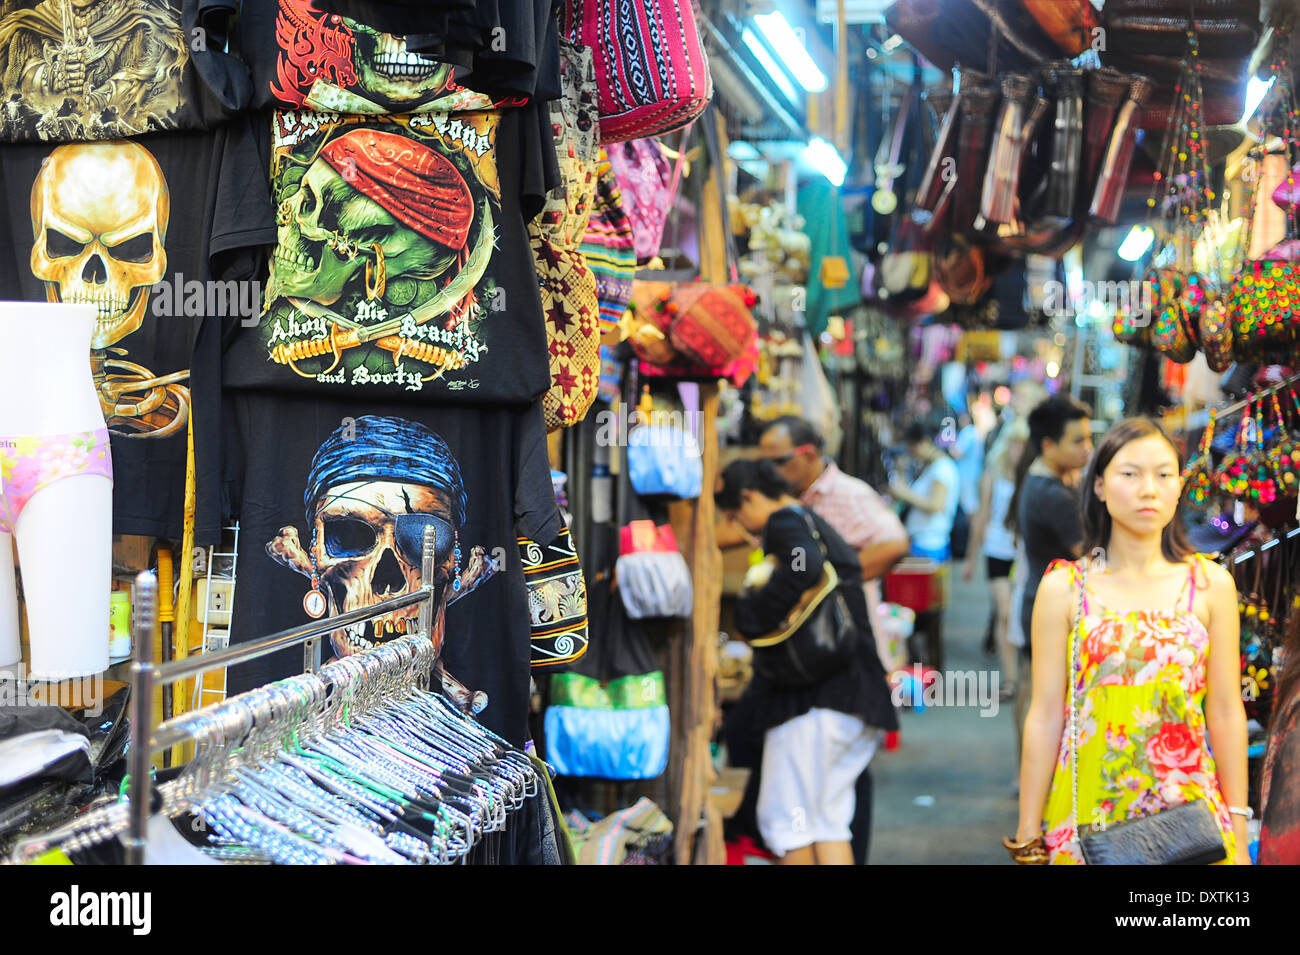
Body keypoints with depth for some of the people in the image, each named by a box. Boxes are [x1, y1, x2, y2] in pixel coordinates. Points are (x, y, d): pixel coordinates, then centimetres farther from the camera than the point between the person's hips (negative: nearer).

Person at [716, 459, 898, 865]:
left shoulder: (785, 523, -7)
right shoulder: (818, 525, 22)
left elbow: (805, 567, -30)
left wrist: (752, 613, -20)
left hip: (813, 696, -10)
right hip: (860, 693, 10)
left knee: (785, 817, -1)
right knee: (828, 820, 12)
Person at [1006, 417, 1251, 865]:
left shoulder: (1210, 584, 1)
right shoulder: (1063, 588, -2)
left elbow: (1226, 714, 2)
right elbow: (1045, 716, -3)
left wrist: (1238, 834, 2)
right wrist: (1027, 839, -1)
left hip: (1190, 811, 1)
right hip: (1087, 817, -1)